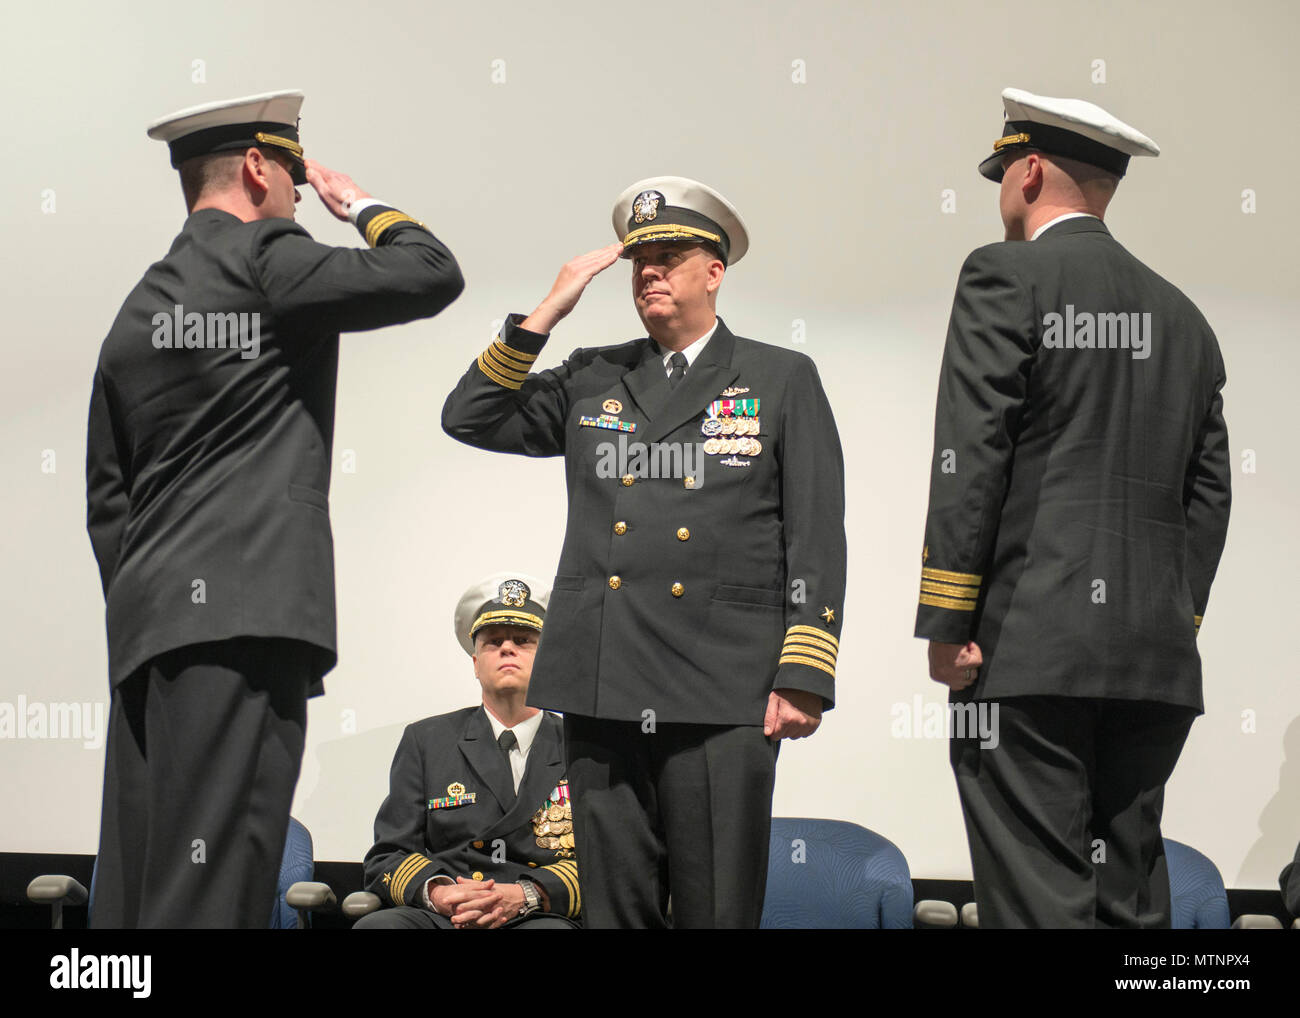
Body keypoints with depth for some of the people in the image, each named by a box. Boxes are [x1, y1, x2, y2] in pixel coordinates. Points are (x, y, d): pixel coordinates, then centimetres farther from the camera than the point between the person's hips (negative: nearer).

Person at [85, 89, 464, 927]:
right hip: (242, 616, -9)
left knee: (139, 883, 6)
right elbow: (432, 276, -6)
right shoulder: (265, 260, -3)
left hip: (147, 627, 9)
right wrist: (358, 204, 12)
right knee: (210, 889, -13)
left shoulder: (139, 308, 21)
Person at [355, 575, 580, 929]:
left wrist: (525, 896, -15)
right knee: (374, 926, -32)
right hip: (437, 917, 1)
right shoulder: (425, 740, 18)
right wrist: (435, 892, -12)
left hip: (541, 917, -1)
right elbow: (387, 857, 12)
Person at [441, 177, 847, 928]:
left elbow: (816, 540, 3)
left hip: (721, 696, -3)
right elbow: (470, 419, 13)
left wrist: (804, 677, -7)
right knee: (613, 907, 6)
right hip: (604, 690, 3)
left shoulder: (783, 381, 9)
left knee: (716, 911, -3)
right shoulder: (591, 381, 18)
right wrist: (549, 312, 7)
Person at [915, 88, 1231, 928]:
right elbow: (1208, 495, 16)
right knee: (1129, 898, 10)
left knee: (1039, 897, -9)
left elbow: (971, 460, -9)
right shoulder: (1181, 316, 18)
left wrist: (946, 623, -8)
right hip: (1155, 661, 7)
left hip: (1028, 647, -7)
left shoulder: (1007, 278, -2)